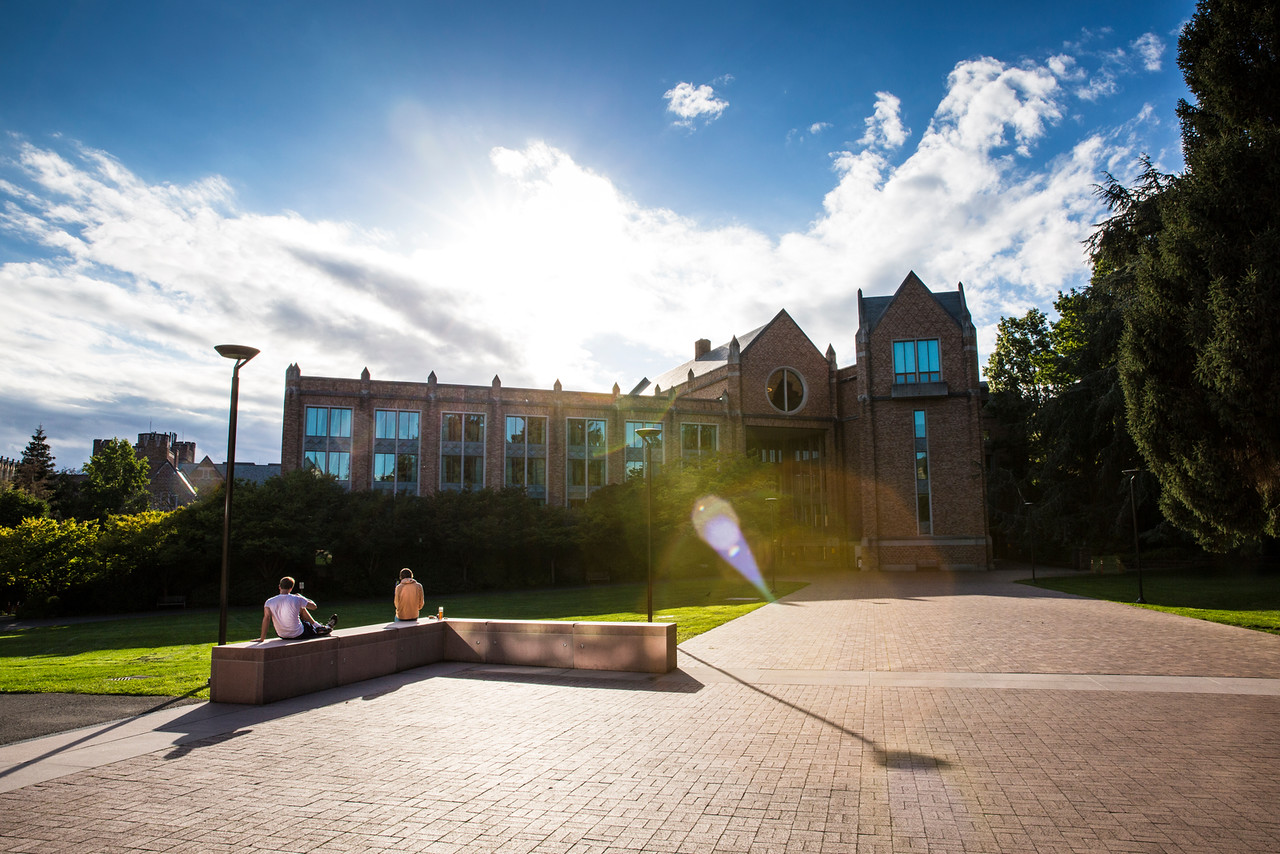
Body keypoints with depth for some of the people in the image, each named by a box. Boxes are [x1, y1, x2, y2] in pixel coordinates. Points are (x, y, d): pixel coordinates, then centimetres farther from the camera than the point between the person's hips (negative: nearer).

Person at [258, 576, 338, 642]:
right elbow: (314, 606, -3)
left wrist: (262, 638, -20)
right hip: (298, 635, -5)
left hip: (282, 636, 5)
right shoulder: (296, 599, -16)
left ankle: (318, 626, 36)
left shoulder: (269, 602, -10)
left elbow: (266, 618, -23)